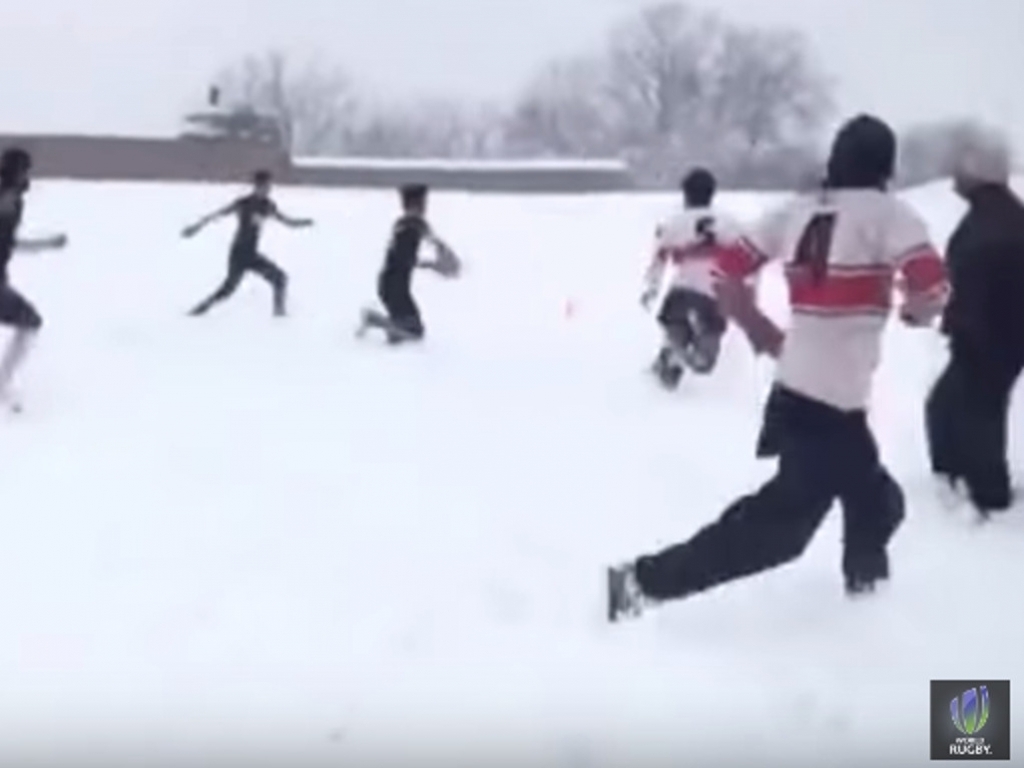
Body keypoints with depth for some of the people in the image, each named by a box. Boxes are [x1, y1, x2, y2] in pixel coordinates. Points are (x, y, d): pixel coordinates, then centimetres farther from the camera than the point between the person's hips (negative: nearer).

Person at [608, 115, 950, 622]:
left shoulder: (795, 212, 9)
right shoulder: (888, 212, -8)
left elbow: (727, 274, 9)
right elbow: (932, 287, -20)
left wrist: (769, 338, 17)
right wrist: (915, 312, 3)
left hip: (795, 389, 8)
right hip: (829, 403, -8)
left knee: (877, 503, 23)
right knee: (781, 521, -3)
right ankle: (648, 579, -6)